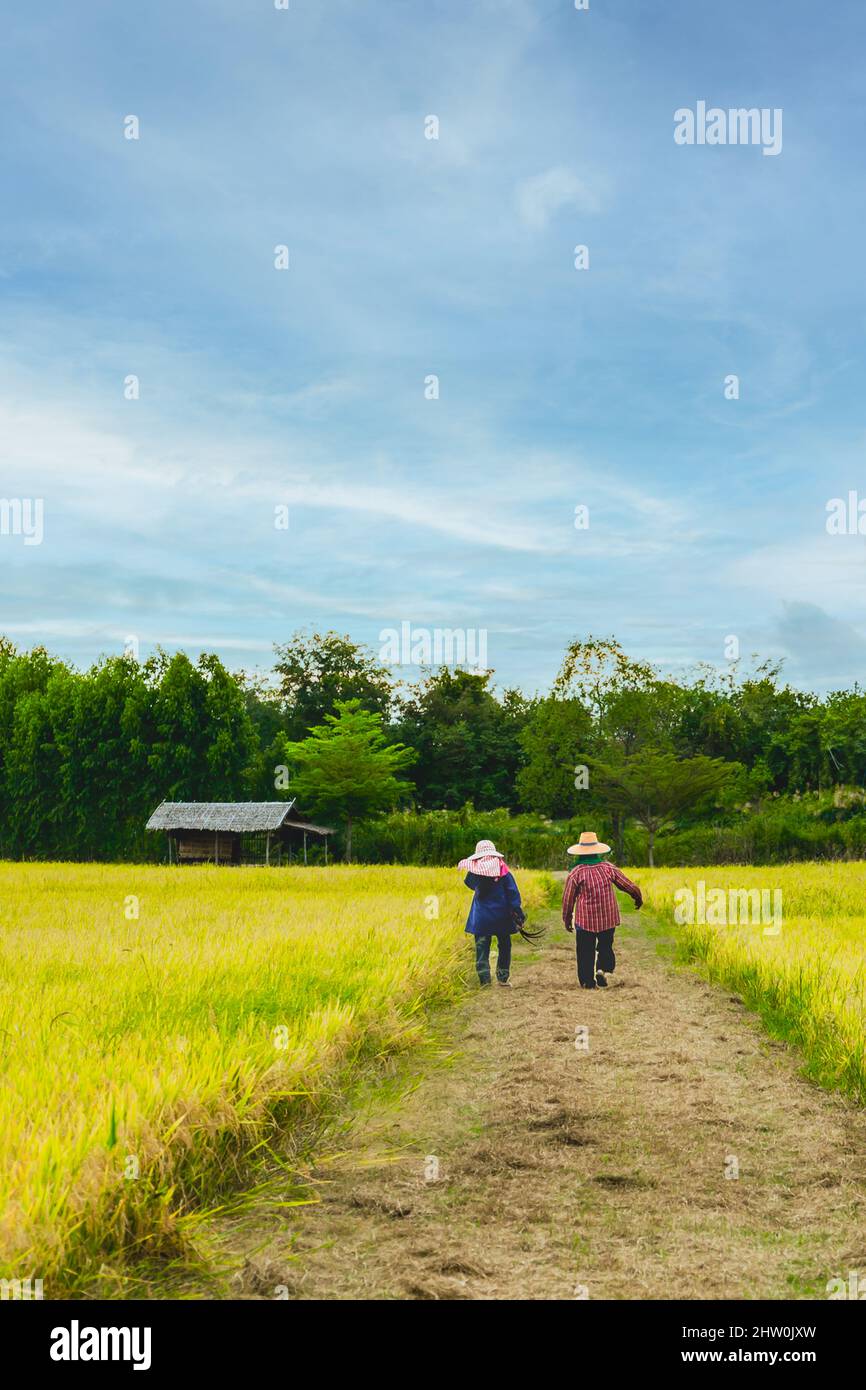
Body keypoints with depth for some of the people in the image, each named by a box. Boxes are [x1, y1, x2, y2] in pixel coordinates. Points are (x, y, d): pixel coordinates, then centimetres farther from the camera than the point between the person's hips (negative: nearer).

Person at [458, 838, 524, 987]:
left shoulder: (474, 871, -6)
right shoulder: (503, 870, -8)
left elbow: (470, 884, 16)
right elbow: (513, 892, -8)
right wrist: (517, 912, -4)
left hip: (481, 918, 0)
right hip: (502, 917, 0)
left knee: (482, 947, 7)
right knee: (504, 946, 13)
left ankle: (485, 980, 2)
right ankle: (503, 978, 14)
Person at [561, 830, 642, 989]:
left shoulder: (576, 873, -8)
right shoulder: (608, 868, -3)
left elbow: (568, 899, -1)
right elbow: (628, 884, 6)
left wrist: (567, 920, 13)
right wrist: (638, 897, 26)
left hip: (585, 920, -2)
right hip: (608, 919, 2)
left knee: (586, 951, 9)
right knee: (605, 945, 18)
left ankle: (587, 981, 9)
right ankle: (603, 969, -4)